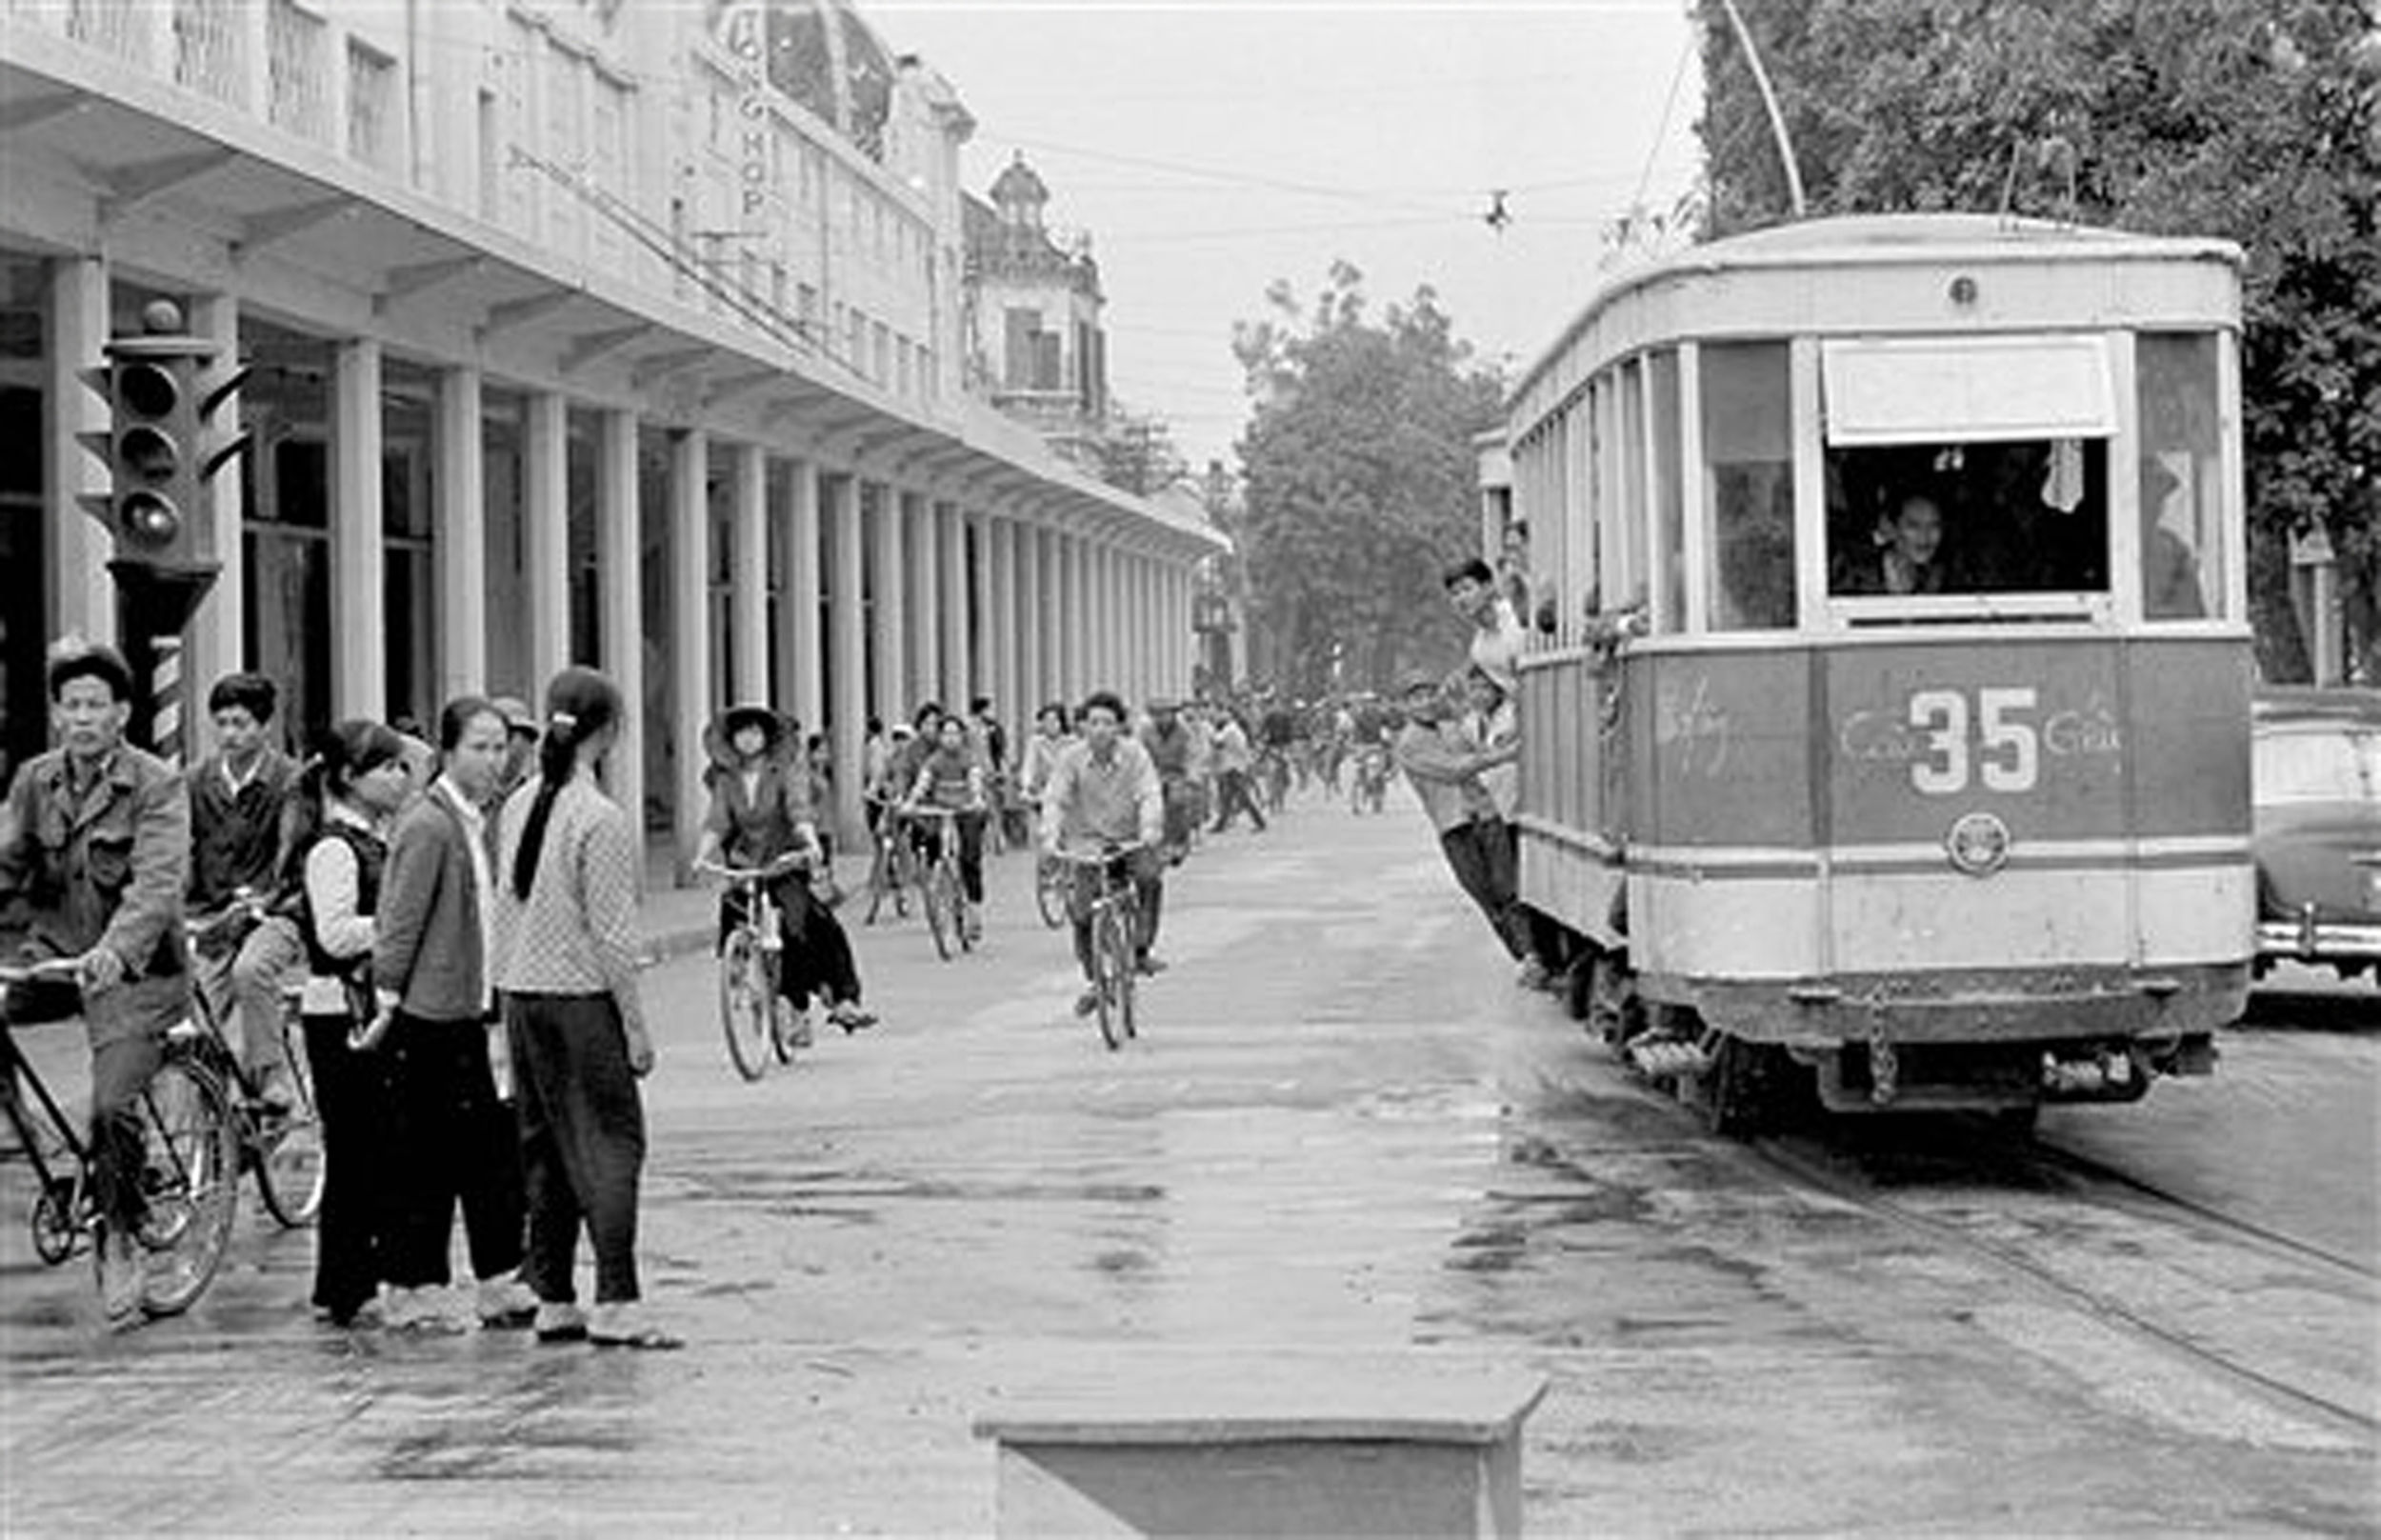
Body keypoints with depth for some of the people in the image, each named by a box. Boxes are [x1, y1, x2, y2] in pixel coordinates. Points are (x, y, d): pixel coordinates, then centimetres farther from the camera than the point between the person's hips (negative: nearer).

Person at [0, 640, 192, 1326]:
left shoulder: (157, 786, -10)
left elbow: (159, 882, -23)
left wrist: (115, 950, -40)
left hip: (133, 968, -5)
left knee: (113, 1106, -19)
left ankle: (119, 1239, 1)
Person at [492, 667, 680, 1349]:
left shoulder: (518, 807, 6)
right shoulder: (602, 820, -14)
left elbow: (505, 909, 11)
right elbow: (612, 935, -14)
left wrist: (512, 995, 16)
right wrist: (637, 1030, -8)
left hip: (521, 993, 7)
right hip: (581, 996, -7)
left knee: (546, 1143, 12)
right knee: (612, 1141, -2)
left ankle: (554, 1300, 15)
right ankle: (615, 1303, -7)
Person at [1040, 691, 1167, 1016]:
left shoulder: (1135, 755, -9)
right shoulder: (1071, 759, -8)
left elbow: (1149, 796, -19)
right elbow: (1054, 800, -16)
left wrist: (1149, 829, -38)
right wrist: (1050, 837, -33)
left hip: (1130, 840, 0)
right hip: (1088, 843, 0)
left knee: (1150, 874, -30)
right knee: (1081, 912, -12)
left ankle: (1142, 949, -12)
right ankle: (1092, 980, 9)